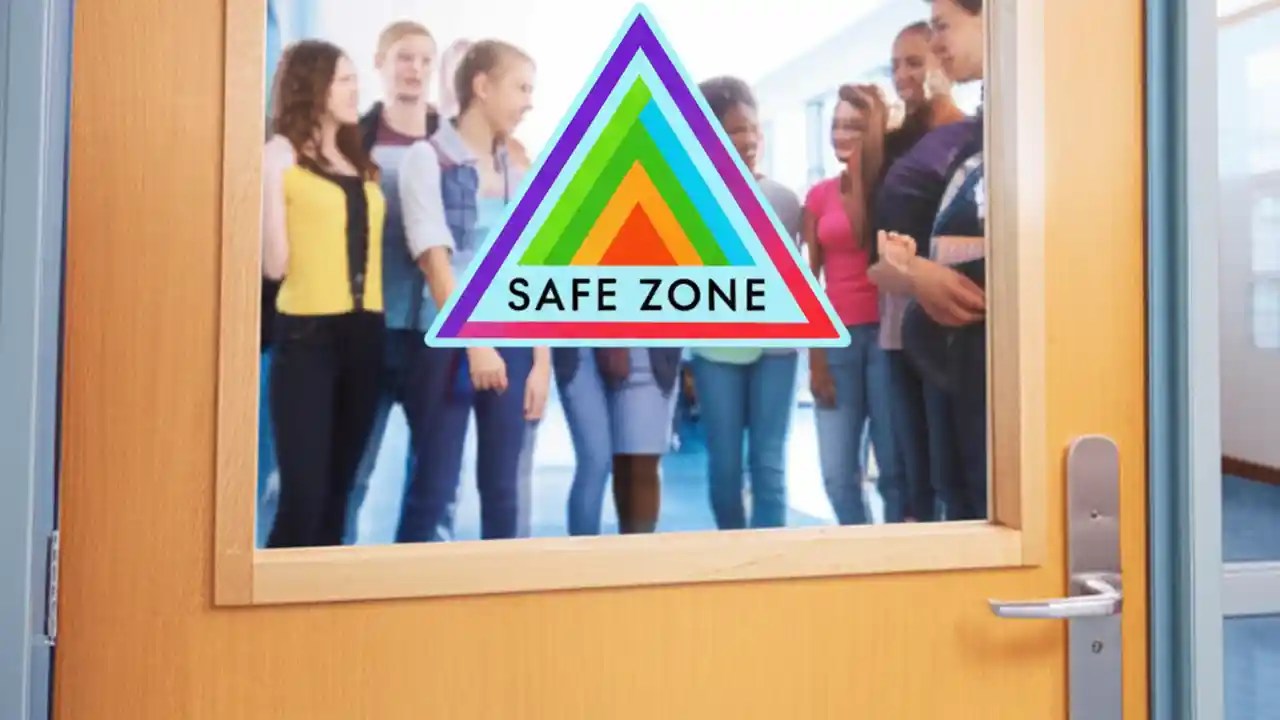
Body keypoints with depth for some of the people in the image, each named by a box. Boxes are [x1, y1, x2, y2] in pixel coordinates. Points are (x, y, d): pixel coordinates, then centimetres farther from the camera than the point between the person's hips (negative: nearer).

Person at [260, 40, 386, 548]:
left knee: (337, 491, 10)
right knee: (303, 494, -7)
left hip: (364, 333, 6)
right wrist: (269, 182, -6)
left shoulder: (361, 161, 17)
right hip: (307, 334, -5)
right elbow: (275, 265, -7)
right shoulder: (281, 154, 0)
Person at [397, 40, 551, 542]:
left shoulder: (517, 169, 14)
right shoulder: (428, 158, -1)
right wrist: (474, 343, -16)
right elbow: (435, 260, -9)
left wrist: (541, 360, 3)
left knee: (502, 489, 8)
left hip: (512, 345, 5)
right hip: (450, 344, -5)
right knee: (434, 489, -2)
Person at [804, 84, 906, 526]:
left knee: (895, 465, 3)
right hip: (836, 337, 3)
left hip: (885, 332, -3)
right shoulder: (819, 196, 10)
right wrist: (814, 358, 4)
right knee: (837, 473, 6)